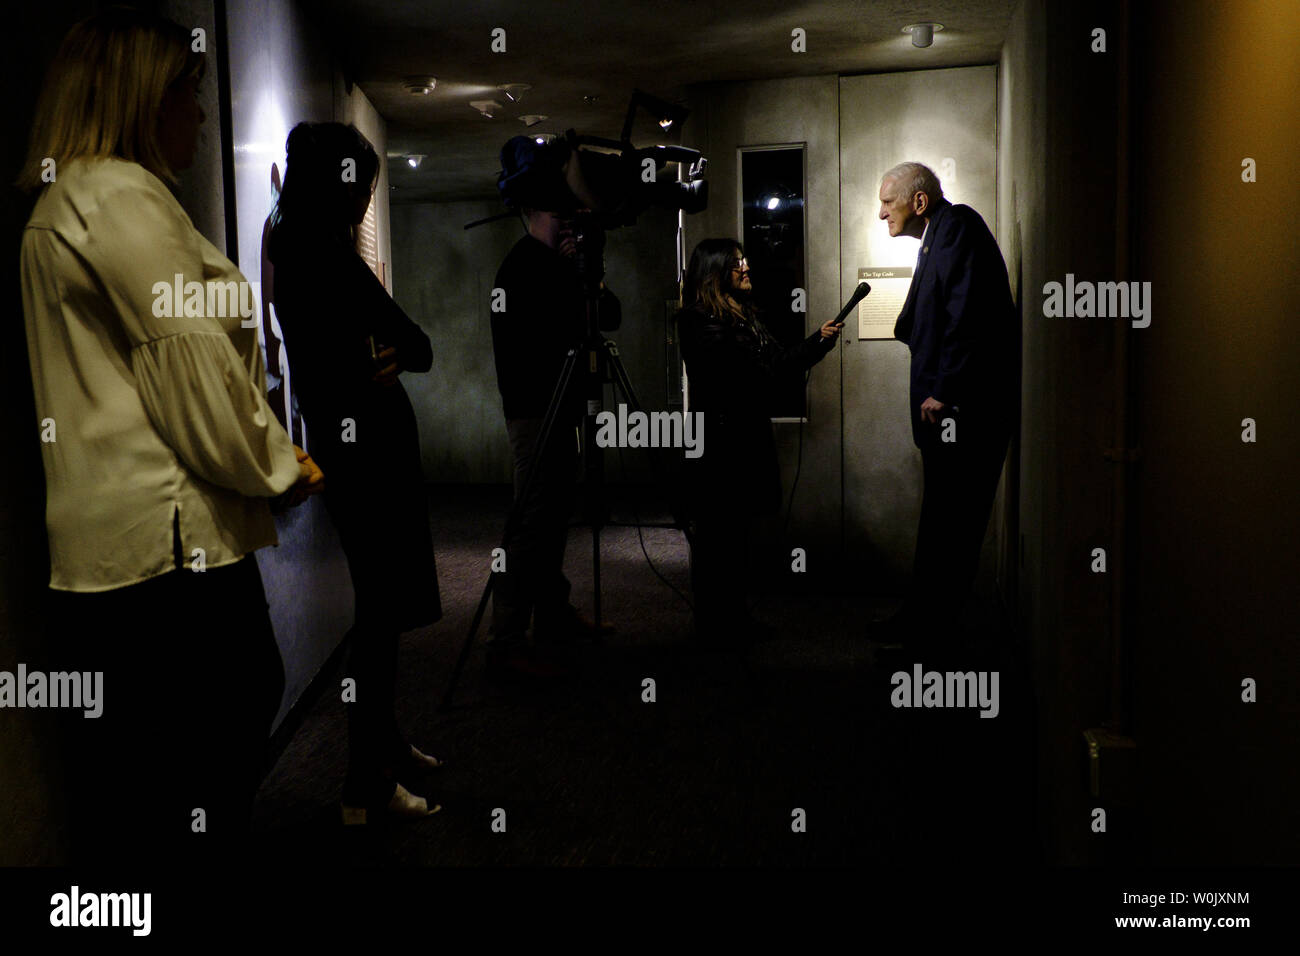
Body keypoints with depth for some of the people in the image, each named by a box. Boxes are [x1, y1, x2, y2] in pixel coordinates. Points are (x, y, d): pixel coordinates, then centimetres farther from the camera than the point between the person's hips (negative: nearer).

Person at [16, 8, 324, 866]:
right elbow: (190, 361, -16)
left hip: (103, 540, 11)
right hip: (171, 534, -11)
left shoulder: (63, 204, 24)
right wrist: (279, 468, -2)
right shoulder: (121, 195, -10)